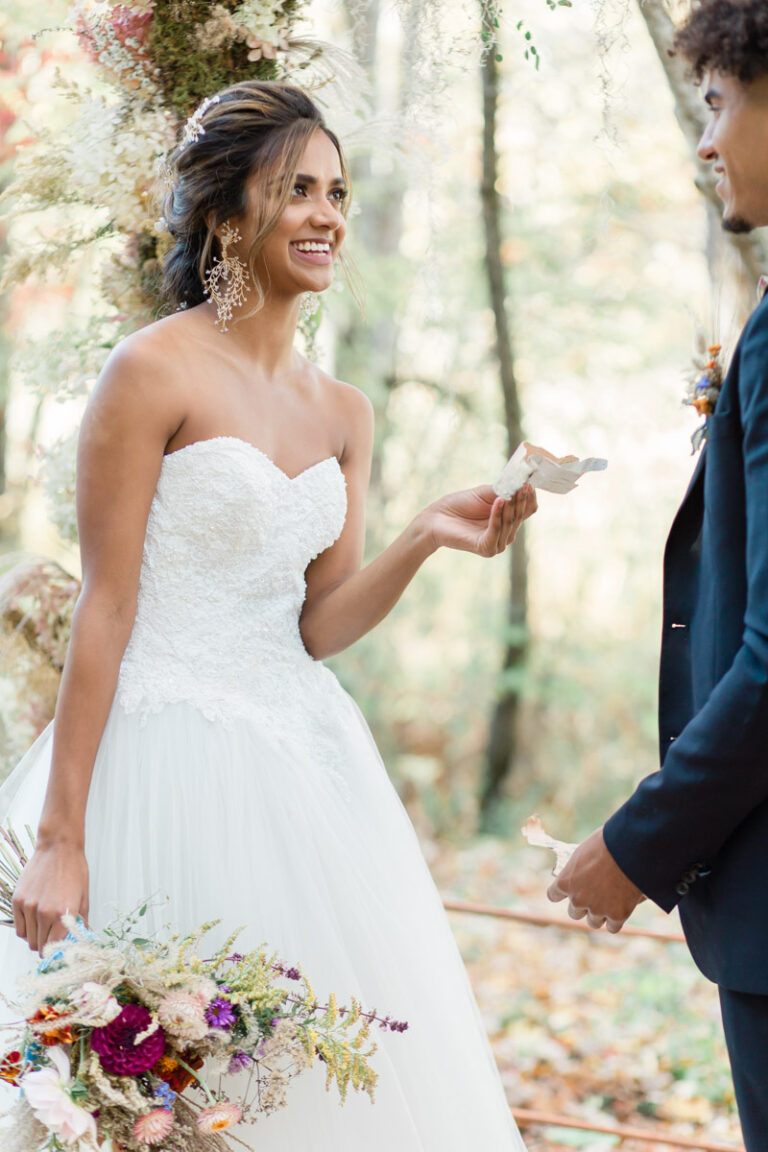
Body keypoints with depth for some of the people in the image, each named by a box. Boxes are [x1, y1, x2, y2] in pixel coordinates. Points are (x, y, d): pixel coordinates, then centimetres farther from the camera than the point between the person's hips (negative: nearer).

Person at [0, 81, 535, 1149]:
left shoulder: (345, 412, 10)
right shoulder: (153, 371, -9)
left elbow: (318, 626, 8)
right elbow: (105, 607, -11)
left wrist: (425, 539, -10)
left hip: (302, 759, 7)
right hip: (171, 759, -6)